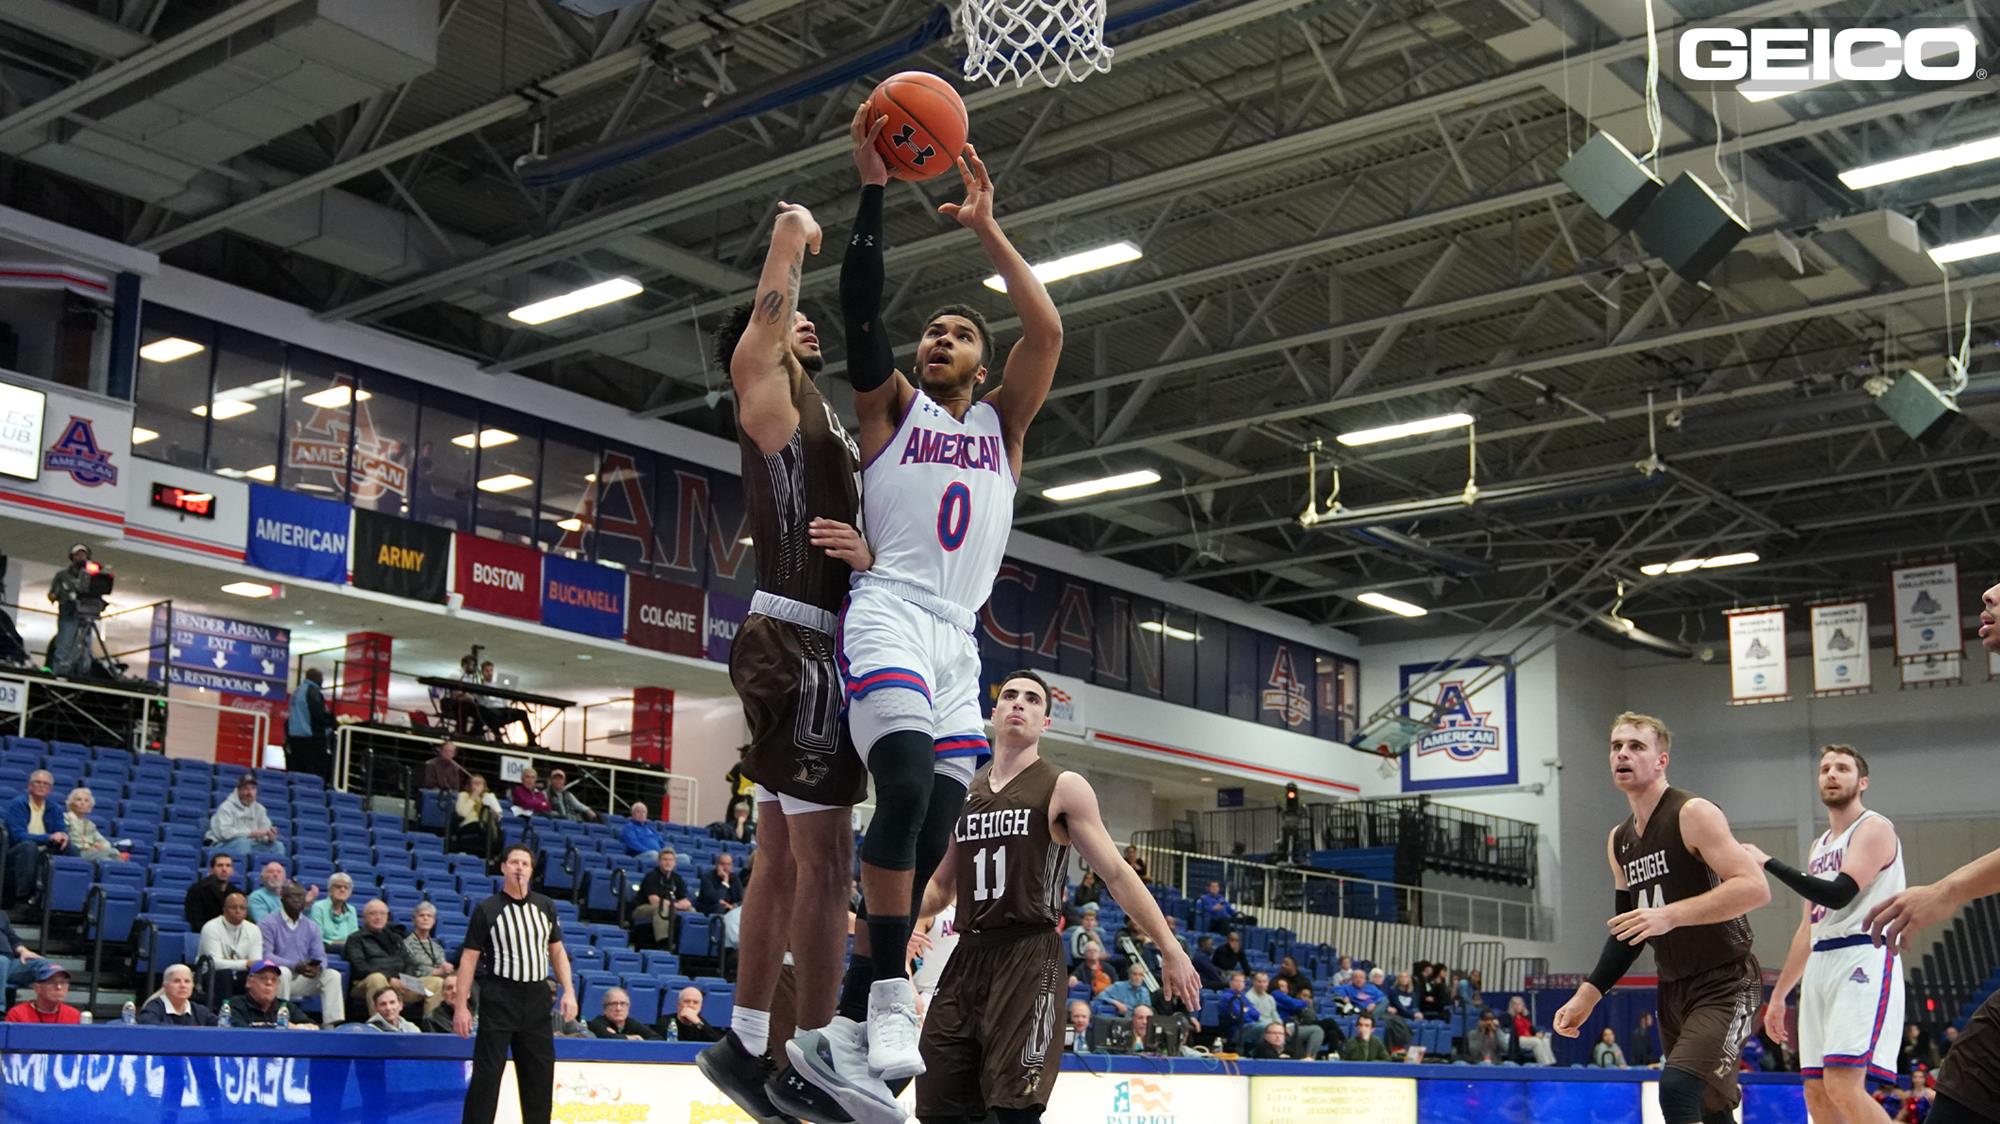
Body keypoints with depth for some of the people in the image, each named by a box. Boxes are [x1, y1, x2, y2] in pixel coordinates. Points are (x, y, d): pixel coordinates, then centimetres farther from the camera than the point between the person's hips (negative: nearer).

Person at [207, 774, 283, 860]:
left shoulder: (259, 809, 9)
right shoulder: (227, 807, -9)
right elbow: (225, 832, -23)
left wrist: (270, 837, -21)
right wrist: (251, 833, -30)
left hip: (249, 845, 6)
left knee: (278, 846, -13)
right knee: (243, 843, -36)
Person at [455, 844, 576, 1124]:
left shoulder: (546, 907, 9)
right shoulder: (486, 910, -3)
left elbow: (557, 951, 13)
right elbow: (469, 958, -4)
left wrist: (568, 991, 1)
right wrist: (461, 1006, -9)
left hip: (537, 997, 4)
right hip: (499, 998, -4)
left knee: (540, 1073, 9)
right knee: (487, 1072, -6)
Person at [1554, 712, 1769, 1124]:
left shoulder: (1693, 814, -13)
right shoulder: (1619, 841, 11)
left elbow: (1754, 888, -23)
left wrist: (1670, 915, -30)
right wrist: (1588, 995, 12)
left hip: (1725, 983, -9)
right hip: (1672, 989, 9)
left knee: (1677, 1089, -25)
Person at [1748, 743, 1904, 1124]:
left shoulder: (1874, 828, -3)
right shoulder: (1819, 846, 23)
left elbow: (1839, 894, -18)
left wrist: (1767, 863, -13)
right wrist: (1779, 994, 24)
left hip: (1865, 959, -9)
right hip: (1820, 964, 9)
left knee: (1843, 1085, -22)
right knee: (1817, 1093, 4)